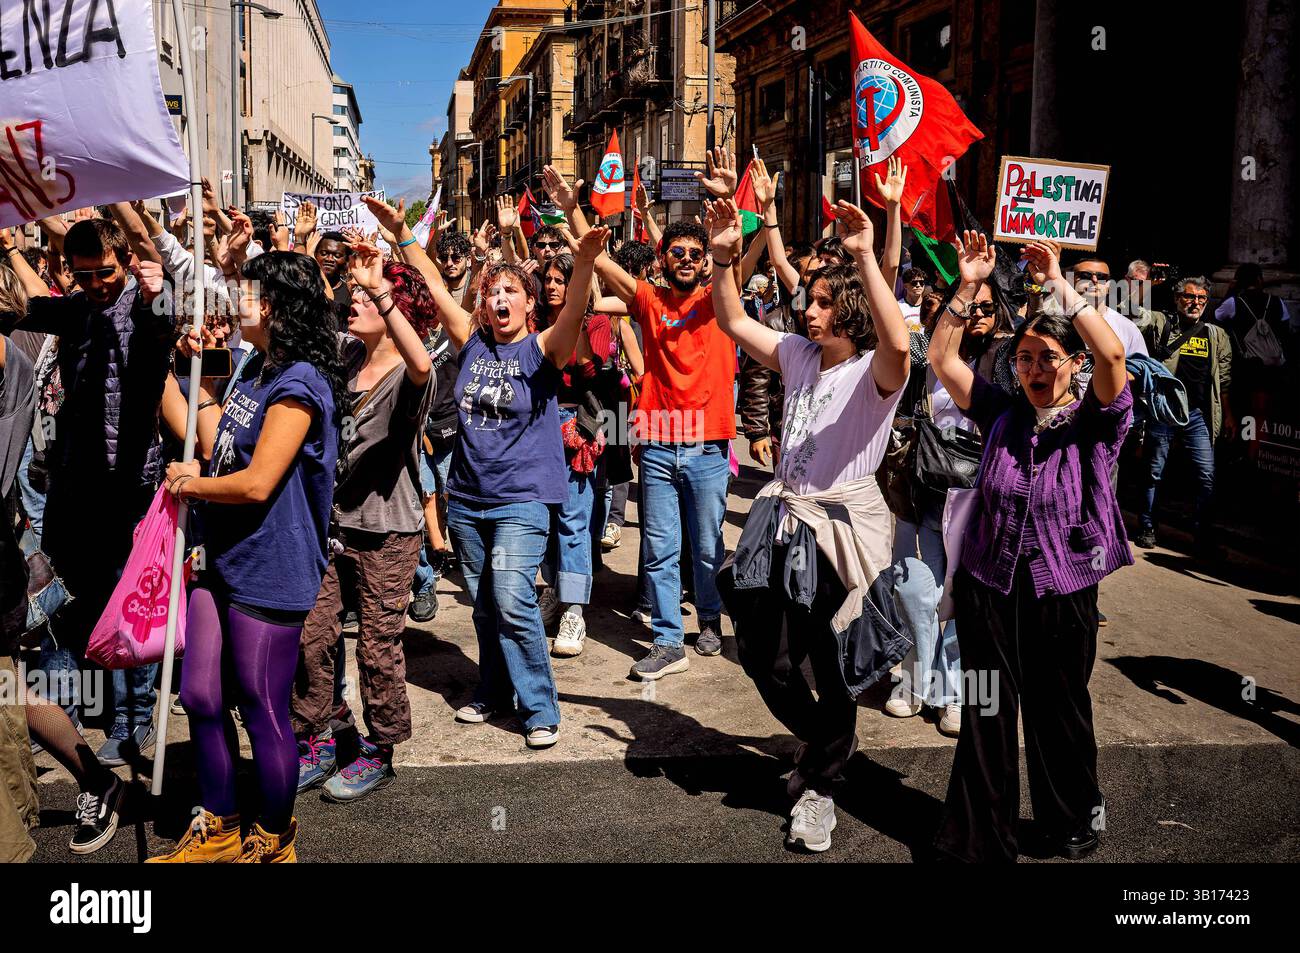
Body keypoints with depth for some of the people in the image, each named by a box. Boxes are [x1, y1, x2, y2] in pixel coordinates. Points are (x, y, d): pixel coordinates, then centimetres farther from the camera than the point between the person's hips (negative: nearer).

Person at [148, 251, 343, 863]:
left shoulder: (298, 384, -18)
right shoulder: (255, 371, 13)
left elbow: (257, 484, -22)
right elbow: (218, 449, 12)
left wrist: (188, 484, -7)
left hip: (270, 570, -9)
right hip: (224, 558, 10)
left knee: (263, 713, 3)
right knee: (200, 698, 15)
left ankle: (274, 843, 23)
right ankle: (218, 833, 32)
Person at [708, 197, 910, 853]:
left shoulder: (874, 373, -12)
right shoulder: (799, 355, 8)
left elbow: (898, 344, -35)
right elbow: (734, 322, 11)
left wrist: (866, 257, -36)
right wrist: (723, 256, -4)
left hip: (841, 529, -6)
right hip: (783, 522, 6)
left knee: (834, 670, 7)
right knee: (764, 657, 12)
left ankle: (816, 785, 29)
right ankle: (827, 740, 40)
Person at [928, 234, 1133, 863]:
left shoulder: (1094, 423, -6)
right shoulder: (1002, 415, 3)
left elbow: (1112, 353, -23)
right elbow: (942, 359, -2)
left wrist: (1057, 283, -20)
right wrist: (968, 287, -10)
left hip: (1062, 593, -2)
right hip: (988, 587, 2)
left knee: (1059, 716, 15)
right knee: (985, 718, 10)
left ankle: (1075, 822, 40)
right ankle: (980, 839, 25)